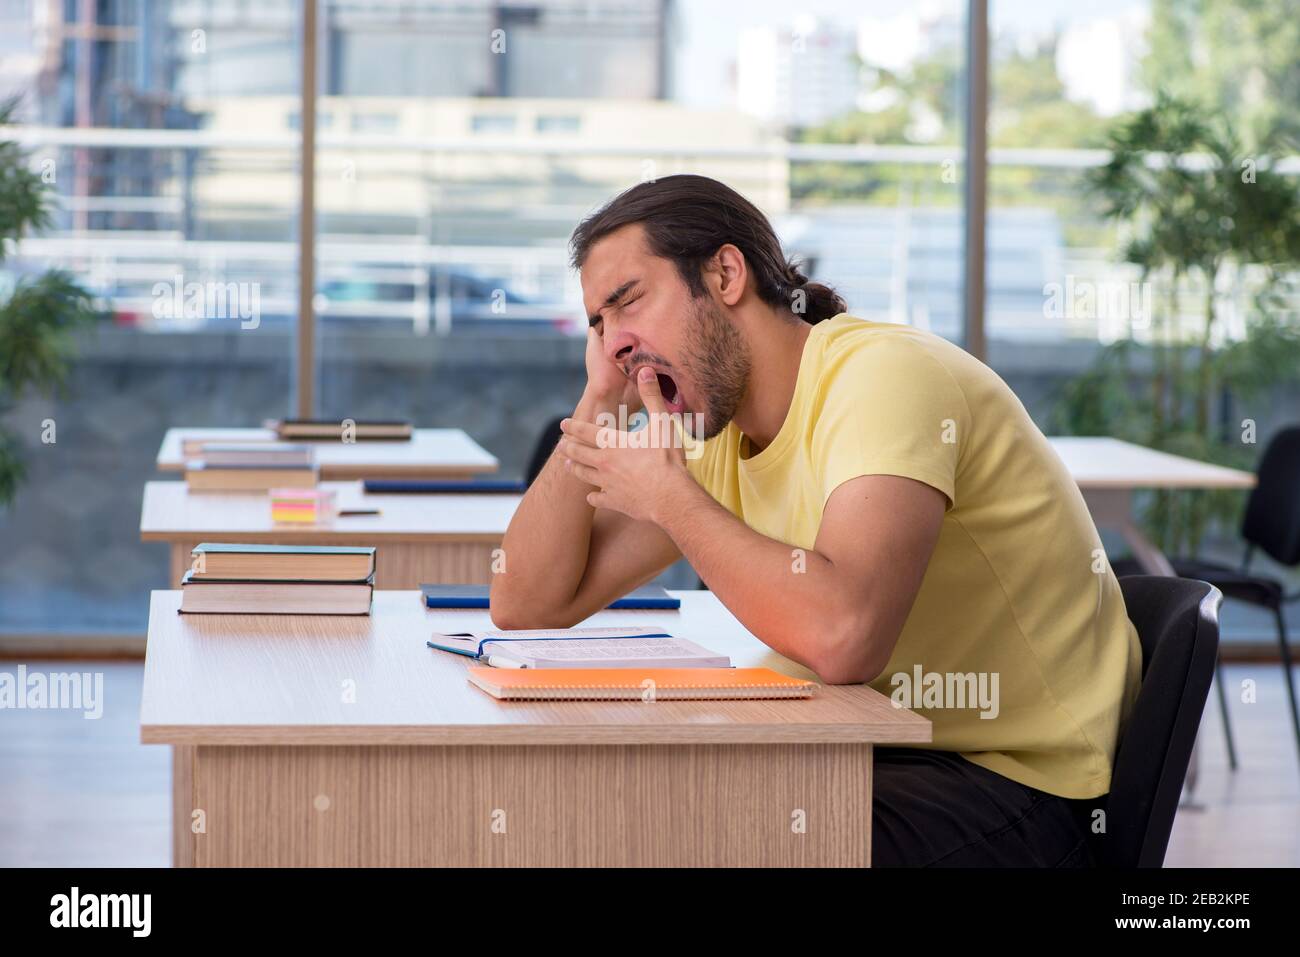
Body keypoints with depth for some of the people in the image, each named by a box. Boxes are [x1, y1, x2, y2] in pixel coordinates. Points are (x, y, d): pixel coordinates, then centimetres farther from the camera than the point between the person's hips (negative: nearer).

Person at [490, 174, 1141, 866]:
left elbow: (842, 638, -35)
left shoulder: (885, 374, -19)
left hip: (1024, 778, -8)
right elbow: (526, 606, 8)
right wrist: (598, 401, -1)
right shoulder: (711, 429, 7)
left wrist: (668, 494, -21)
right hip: (888, 752, 8)